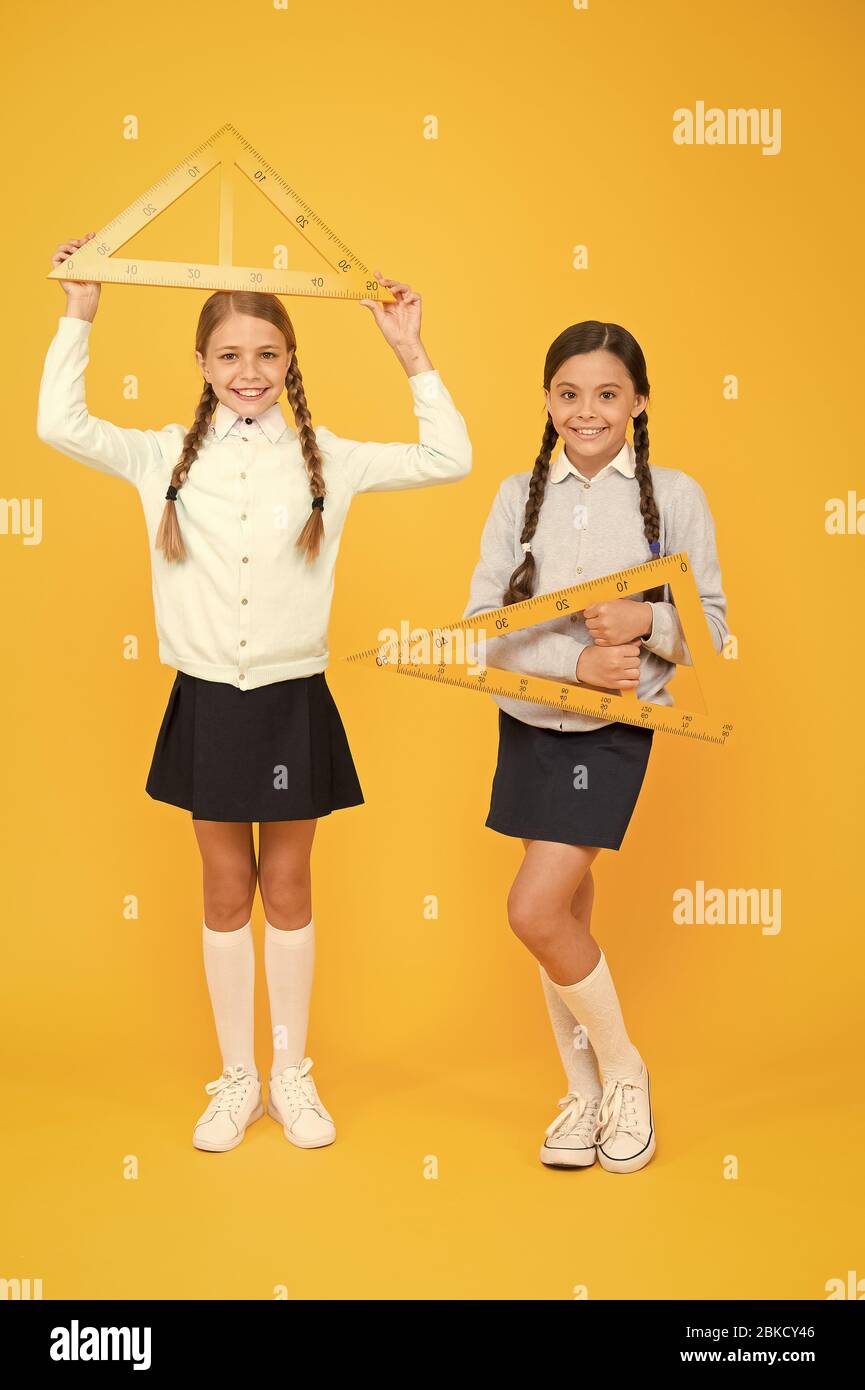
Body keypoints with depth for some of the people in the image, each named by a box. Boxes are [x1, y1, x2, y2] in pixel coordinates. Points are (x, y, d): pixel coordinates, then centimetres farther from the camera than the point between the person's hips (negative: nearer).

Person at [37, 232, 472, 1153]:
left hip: (293, 701, 0)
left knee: (287, 887, 10)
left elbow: (448, 460, 0)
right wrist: (79, 316, -2)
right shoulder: (166, 457, 2)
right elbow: (59, 426, -2)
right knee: (227, 893, 10)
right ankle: (236, 1079, 24)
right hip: (207, 700, 1)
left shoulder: (327, 459, 0)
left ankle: (293, 1076, 25)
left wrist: (411, 355, -3)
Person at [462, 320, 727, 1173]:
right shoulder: (519, 496, 2)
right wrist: (576, 662, -19)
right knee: (566, 916, 12)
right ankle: (584, 1093, 29)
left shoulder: (675, 496, -3)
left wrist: (648, 622, -22)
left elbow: (711, 625, -2)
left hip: (613, 729, -3)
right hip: (529, 723, 4)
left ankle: (622, 1068, 12)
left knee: (536, 910, -13)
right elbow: (482, 621, -6)